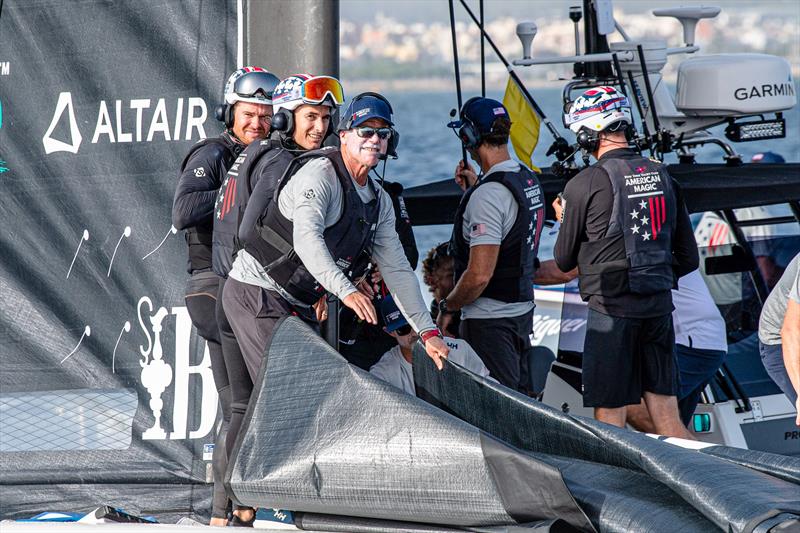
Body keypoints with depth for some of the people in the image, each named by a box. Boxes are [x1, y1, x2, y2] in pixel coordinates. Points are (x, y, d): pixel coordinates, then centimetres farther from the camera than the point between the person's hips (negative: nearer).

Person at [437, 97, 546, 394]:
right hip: (523, 310, 10)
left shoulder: (488, 194, -22)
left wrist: (447, 308, -9)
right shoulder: (529, 180, 7)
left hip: (489, 319, -10)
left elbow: (479, 276, -25)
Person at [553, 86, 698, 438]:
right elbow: (688, 258, 12)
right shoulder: (662, 176, 7)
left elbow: (564, 261, 2)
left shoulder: (585, 184, -10)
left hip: (611, 309, -5)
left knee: (610, 421, 1)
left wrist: (565, 220, 20)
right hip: (659, 307, 5)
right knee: (667, 419, 8)